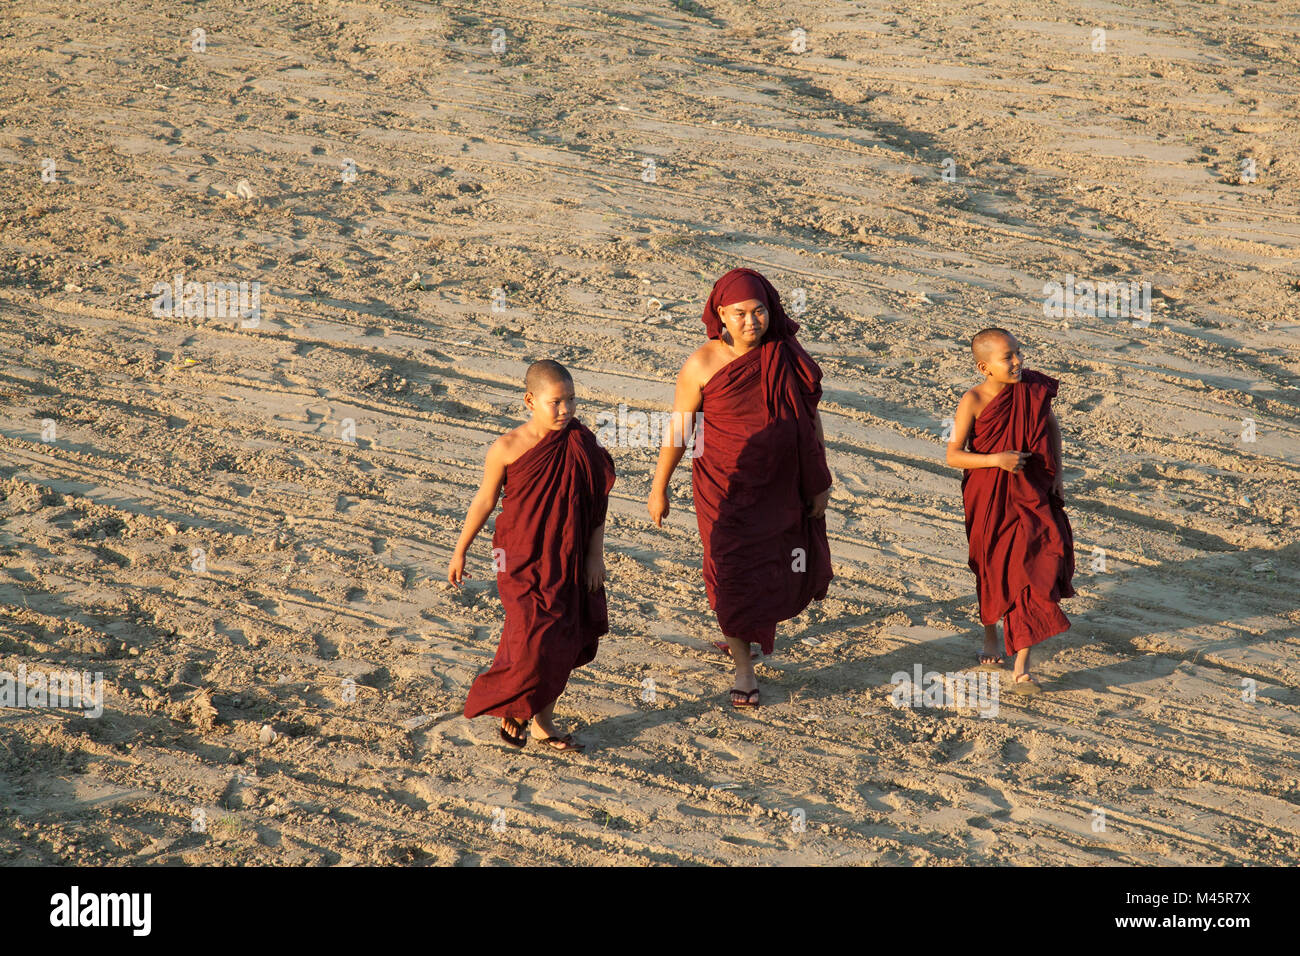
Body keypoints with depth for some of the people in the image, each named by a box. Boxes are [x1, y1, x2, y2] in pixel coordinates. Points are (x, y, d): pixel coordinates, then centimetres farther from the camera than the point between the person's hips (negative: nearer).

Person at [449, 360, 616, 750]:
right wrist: (460, 552, 7)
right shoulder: (507, 448, -13)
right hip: (522, 560, -4)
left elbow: (597, 500, 3)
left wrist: (595, 555, 0)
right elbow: (484, 501, -1)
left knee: (565, 642, 9)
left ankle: (543, 721, 26)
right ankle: (510, 708, 17)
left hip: (567, 560, 4)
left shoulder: (581, 443, -6)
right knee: (533, 640, -10)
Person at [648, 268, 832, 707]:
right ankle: (744, 668, 16)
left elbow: (810, 421, 3)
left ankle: (755, 628, 46)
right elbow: (678, 429, -4)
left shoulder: (789, 357, -6)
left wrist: (820, 483, 5)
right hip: (725, 488, -3)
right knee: (733, 573, -1)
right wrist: (658, 489, 0)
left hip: (779, 486, 3)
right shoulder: (703, 365, -13)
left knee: (780, 571, 15)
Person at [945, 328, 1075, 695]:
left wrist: (1056, 475, 8)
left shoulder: (1032, 389, -7)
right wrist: (996, 460, -30)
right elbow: (953, 455, -17)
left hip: (1030, 496, 2)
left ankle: (1021, 668, -5)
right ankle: (990, 634, 46)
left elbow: (1051, 426, 12)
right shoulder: (973, 401, -17)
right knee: (992, 571, 17)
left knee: (1030, 571, -8)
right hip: (988, 499, -2)